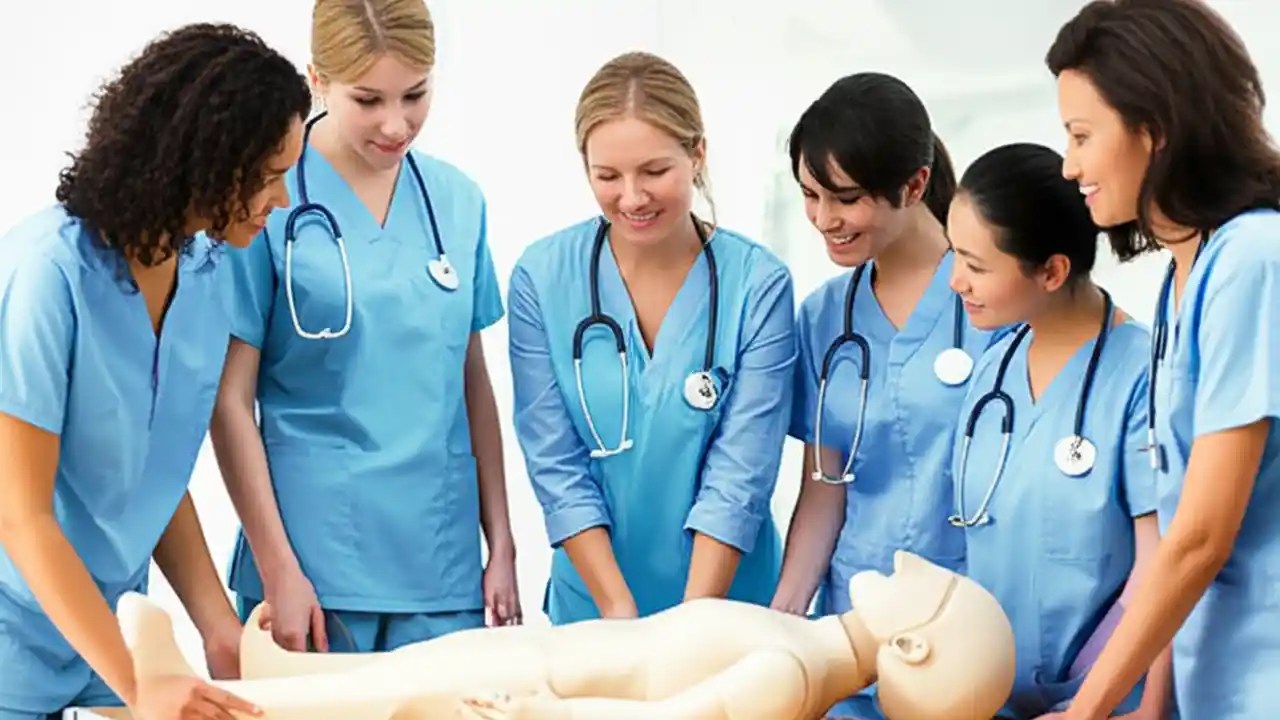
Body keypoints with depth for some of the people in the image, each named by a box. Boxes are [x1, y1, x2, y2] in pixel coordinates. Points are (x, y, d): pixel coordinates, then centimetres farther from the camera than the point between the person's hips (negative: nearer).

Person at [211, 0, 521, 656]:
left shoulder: (457, 200, 6)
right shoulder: (271, 200, -7)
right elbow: (230, 399, -6)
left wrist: (501, 545, 10)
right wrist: (278, 570, -10)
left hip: (442, 566, 4)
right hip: (316, 556, -4)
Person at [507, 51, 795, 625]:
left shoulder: (757, 285, -12)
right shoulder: (542, 278, -8)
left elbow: (740, 476, -14)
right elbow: (555, 465, -9)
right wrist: (619, 610, -16)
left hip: (725, 606, -1)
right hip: (590, 606, 1)